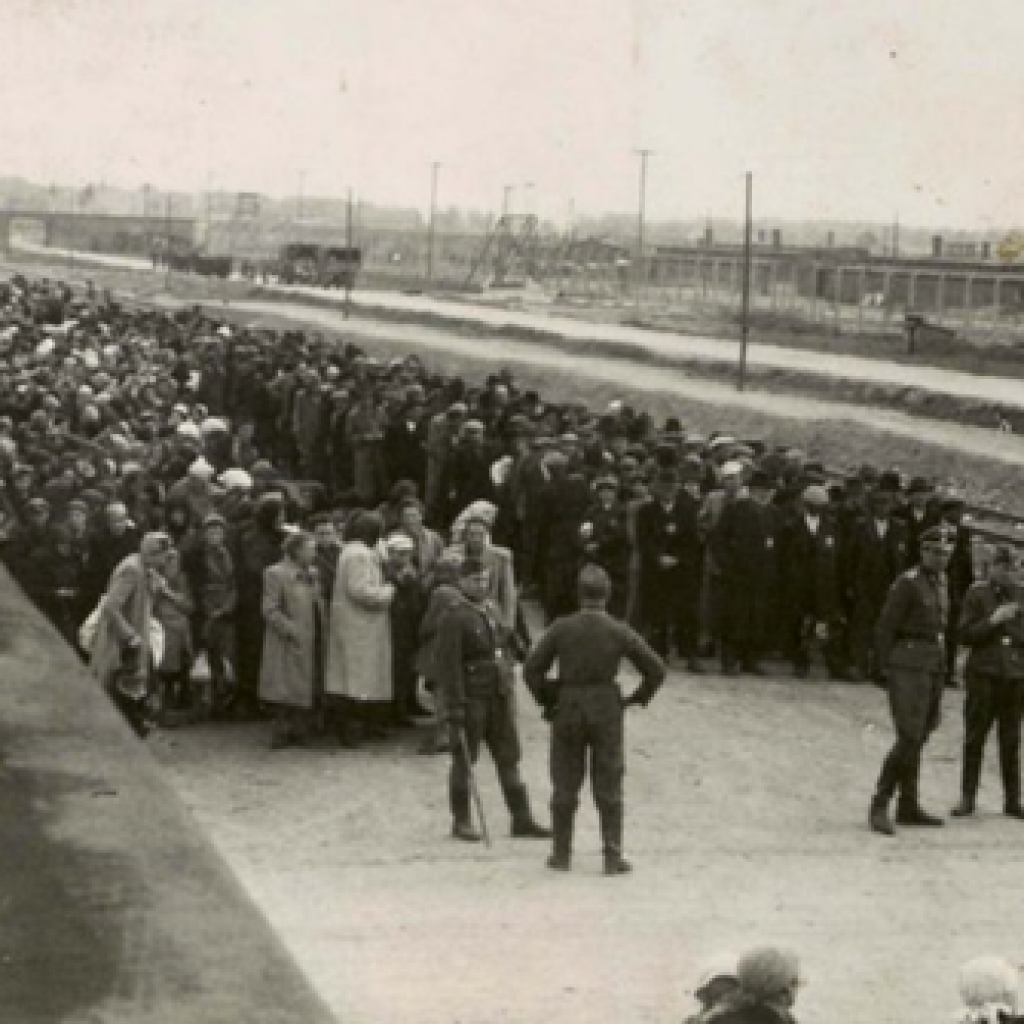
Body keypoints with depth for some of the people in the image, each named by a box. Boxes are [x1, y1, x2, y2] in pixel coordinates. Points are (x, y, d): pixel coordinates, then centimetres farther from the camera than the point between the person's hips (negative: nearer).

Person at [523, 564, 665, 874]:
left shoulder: (561, 628, -7)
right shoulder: (619, 632, -6)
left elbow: (532, 669, -6)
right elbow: (656, 669, -5)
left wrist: (547, 700, 7)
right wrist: (639, 697, 9)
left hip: (567, 711, 0)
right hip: (607, 712, 0)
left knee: (565, 786, 11)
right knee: (608, 788, 6)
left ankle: (561, 854, 16)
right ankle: (613, 857, 5)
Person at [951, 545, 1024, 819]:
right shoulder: (976, 594, 1)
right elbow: (965, 634, -4)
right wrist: (992, 621, -15)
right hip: (983, 673, -2)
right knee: (975, 737, -1)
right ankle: (967, 798, 4)